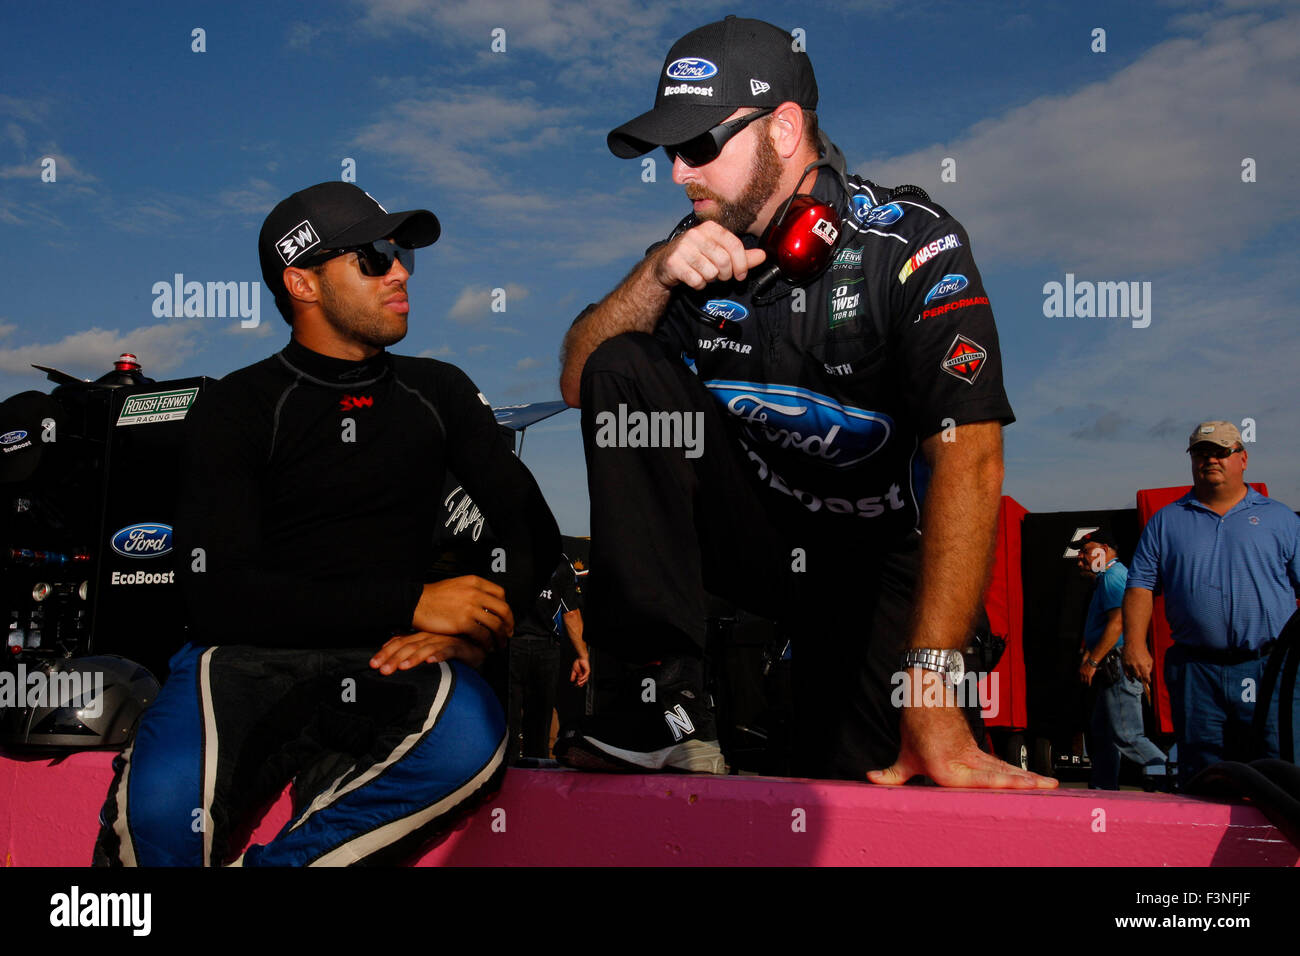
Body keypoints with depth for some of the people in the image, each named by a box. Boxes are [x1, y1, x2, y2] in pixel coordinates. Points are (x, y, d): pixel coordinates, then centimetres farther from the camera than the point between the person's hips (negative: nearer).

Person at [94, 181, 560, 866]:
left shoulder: (439, 392, 16)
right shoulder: (235, 409, 5)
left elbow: (534, 533, 13)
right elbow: (216, 594, -8)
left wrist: (471, 628, -9)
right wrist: (412, 603, -14)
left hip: (386, 659, 3)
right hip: (250, 654, -2)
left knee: (471, 738, -33)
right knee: (164, 808, -34)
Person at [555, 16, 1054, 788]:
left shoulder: (913, 245, -19)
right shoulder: (703, 243, -3)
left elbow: (970, 462, -28)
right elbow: (579, 382, -1)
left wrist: (930, 693, -36)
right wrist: (656, 275, -21)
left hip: (880, 555, -4)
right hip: (757, 532, 4)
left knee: (863, 786, -24)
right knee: (623, 370, -17)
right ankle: (670, 703, -21)